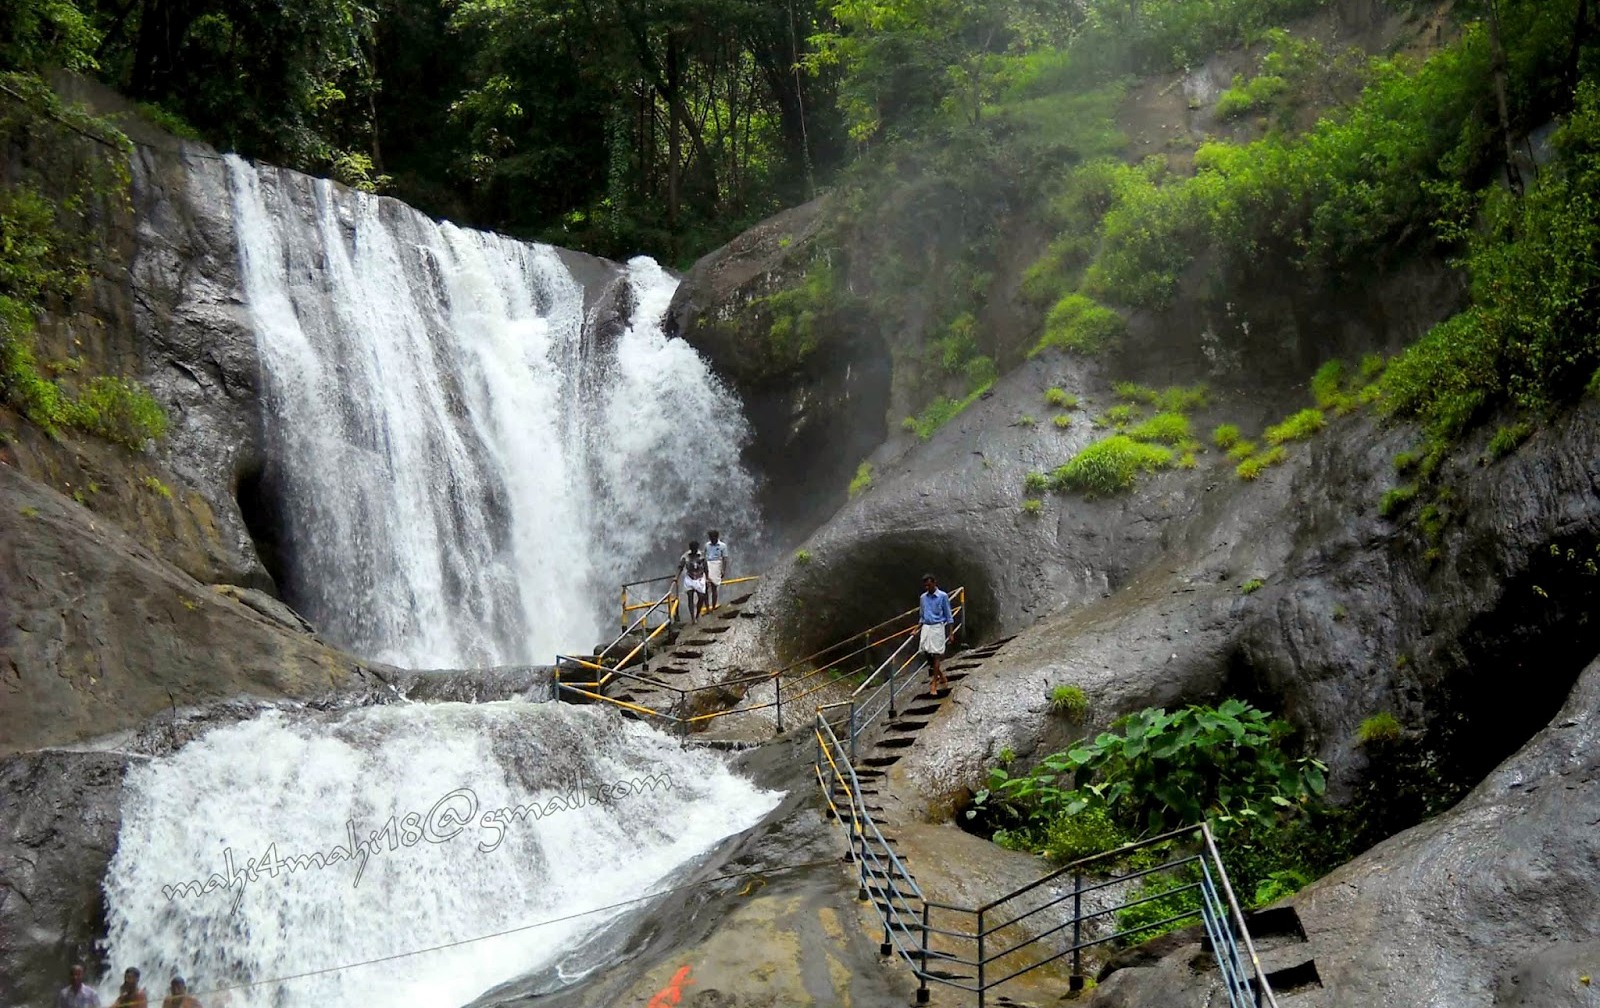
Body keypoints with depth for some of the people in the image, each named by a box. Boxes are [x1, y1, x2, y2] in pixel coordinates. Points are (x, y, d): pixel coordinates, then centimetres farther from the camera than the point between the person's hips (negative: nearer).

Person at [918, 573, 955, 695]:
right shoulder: (923, 597, 10)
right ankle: (942, 678, 22)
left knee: (936, 655, -5)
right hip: (926, 627, 6)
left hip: (937, 627, -6)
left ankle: (934, 684, -2)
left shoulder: (943, 596, -5)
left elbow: (948, 615, -2)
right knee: (926, 653, 4)